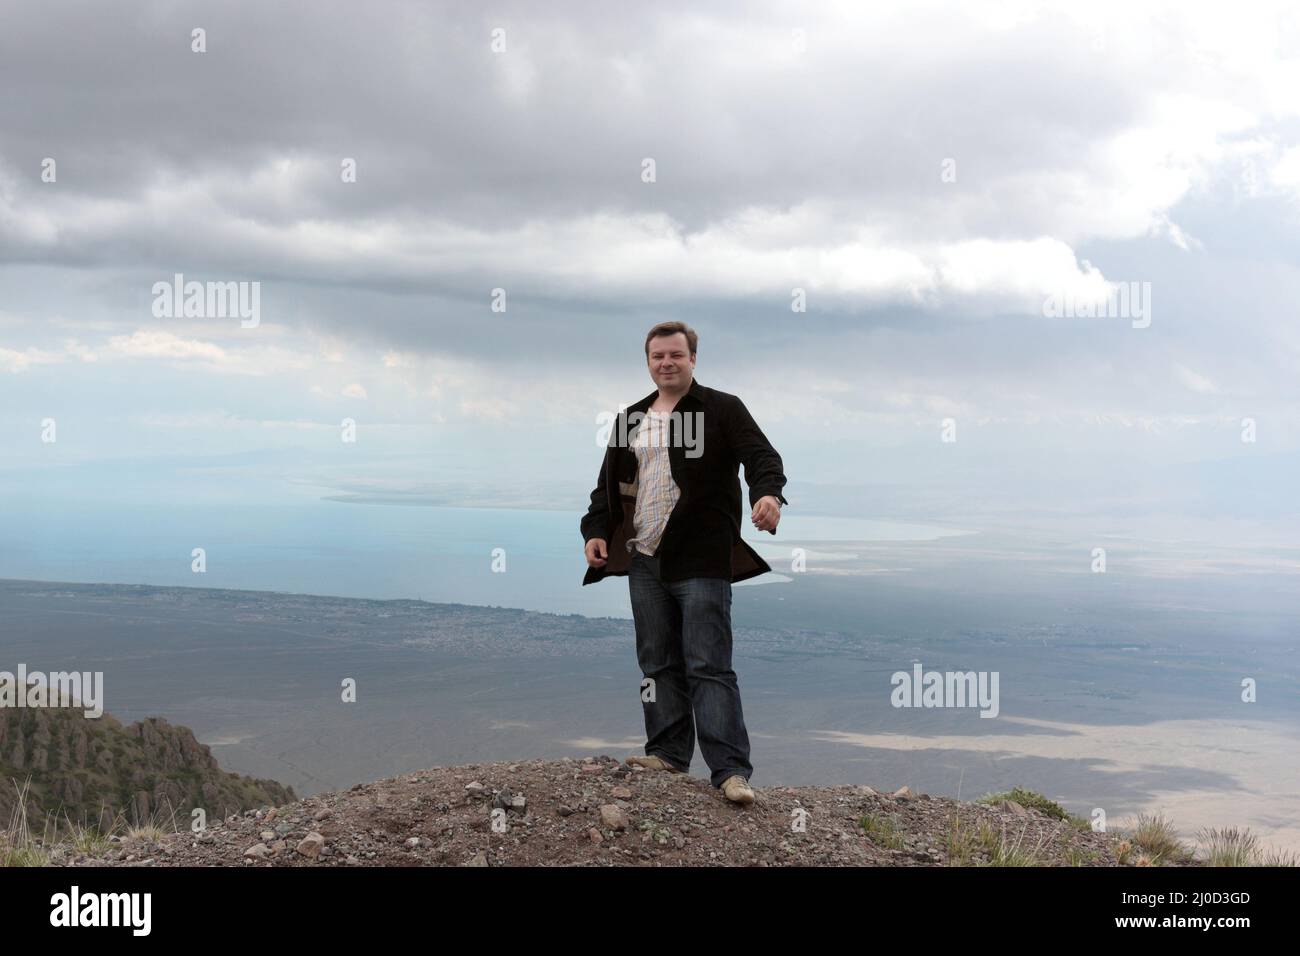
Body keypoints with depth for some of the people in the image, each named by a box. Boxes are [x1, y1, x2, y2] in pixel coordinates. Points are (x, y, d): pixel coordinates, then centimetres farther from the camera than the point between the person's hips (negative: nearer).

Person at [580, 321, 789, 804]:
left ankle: (730, 769, -9)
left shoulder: (723, 409, 0)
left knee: (709, 666, -9)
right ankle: (669, 752, 20)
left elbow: (760, 454, -12)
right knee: (658, 663, 10)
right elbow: (610, 482, 20)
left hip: (701, 560, -6)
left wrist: (768, 492, -32)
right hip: (645, 561, 6)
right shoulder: (630, 419, 17)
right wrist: (596, 529, 5)